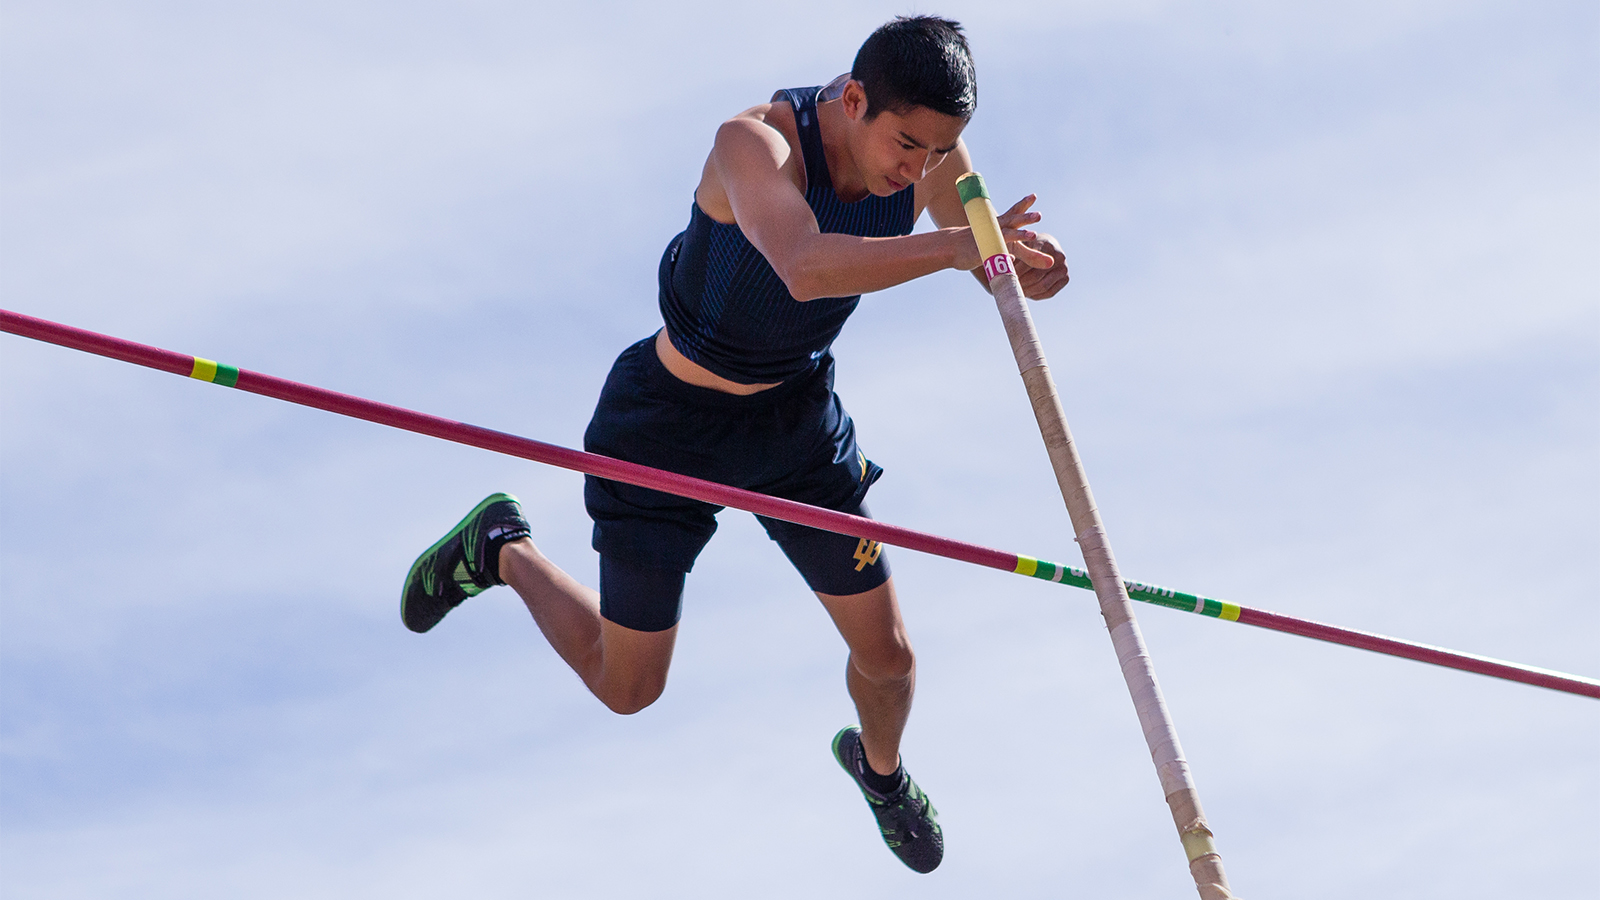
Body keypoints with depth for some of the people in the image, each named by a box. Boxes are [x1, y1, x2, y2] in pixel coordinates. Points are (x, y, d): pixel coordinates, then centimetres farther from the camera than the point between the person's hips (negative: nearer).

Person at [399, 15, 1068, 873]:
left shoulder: (929, 151, -16)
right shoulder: (755, 142, -35)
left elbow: (985, 258, -2)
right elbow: (805, 268, -54)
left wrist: (1028, 273, -25)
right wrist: (956, 245, -58)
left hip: (796, 417, 5)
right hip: (669, 426, -5)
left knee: (887, 656, 11)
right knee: (626, 686, 8)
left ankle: (880, 768, 48)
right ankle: (502, 549, 35)